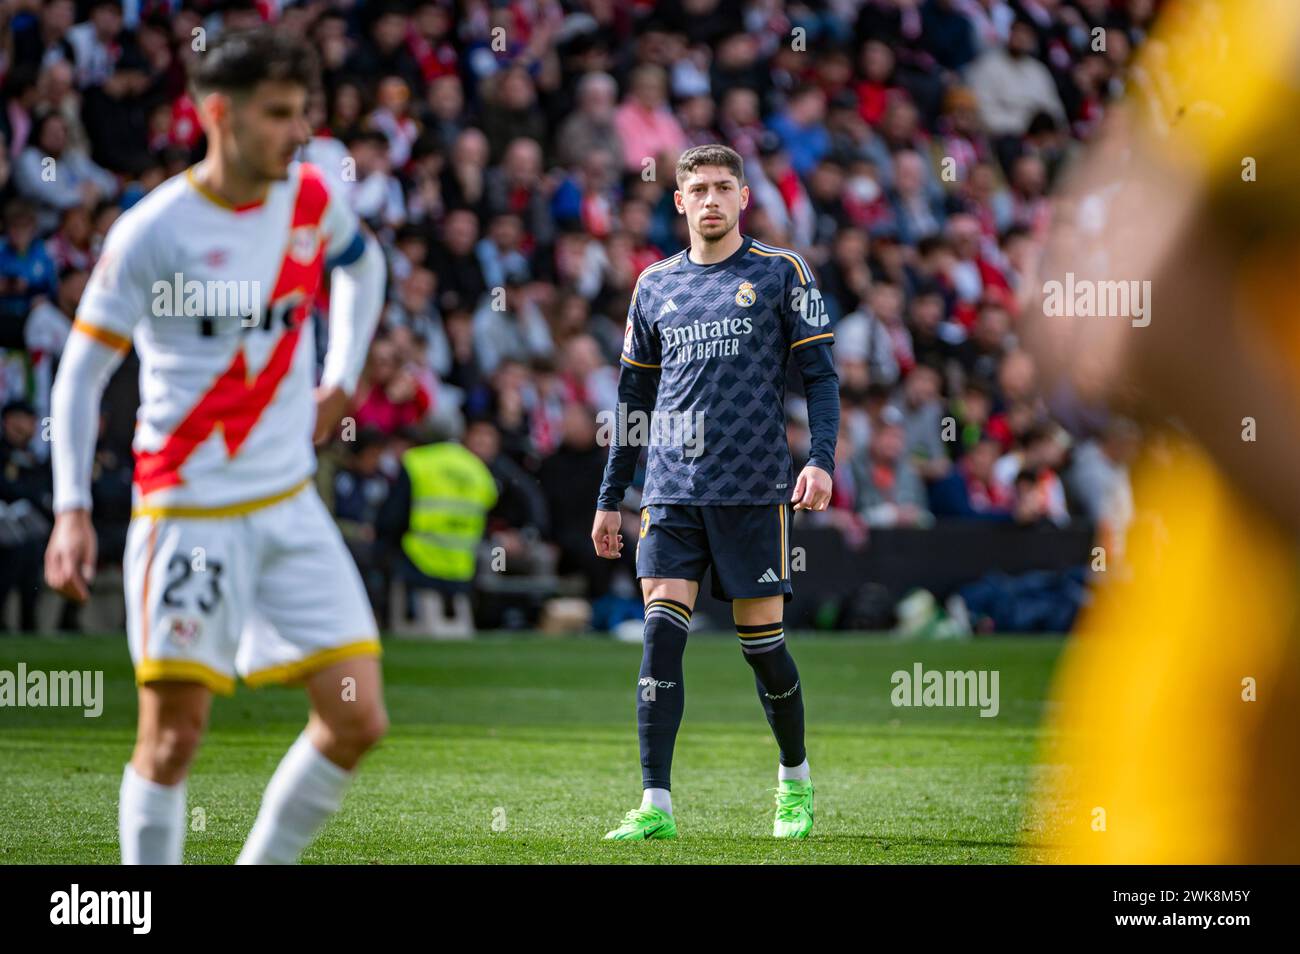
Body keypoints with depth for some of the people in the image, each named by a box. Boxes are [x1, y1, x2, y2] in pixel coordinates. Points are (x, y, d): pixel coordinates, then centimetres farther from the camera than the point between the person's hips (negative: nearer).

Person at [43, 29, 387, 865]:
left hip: (291, 506, 5)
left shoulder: (311, 198, 3)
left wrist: (342, 378, 16)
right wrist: (73, 508, -18)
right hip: (188, 509, -5)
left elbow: (364, 265, 27)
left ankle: (264, 866, 16)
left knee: (357, 721, -1)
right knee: (173, 735, -5)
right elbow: (81, 371, -10)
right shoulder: (154, 232, -13)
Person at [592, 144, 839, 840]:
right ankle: (655, 805, -10)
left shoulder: (781, 273, 4)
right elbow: (634, 398, 19)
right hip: (672, 492, 2)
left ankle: (795, 782, 25)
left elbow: (819, 374, 2)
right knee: (661, 633, -10)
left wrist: (821, 458, -13)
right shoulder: (655, 286, 13)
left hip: (754, 491, -2)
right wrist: (610, 499, 17)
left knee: (762, 640, 2)